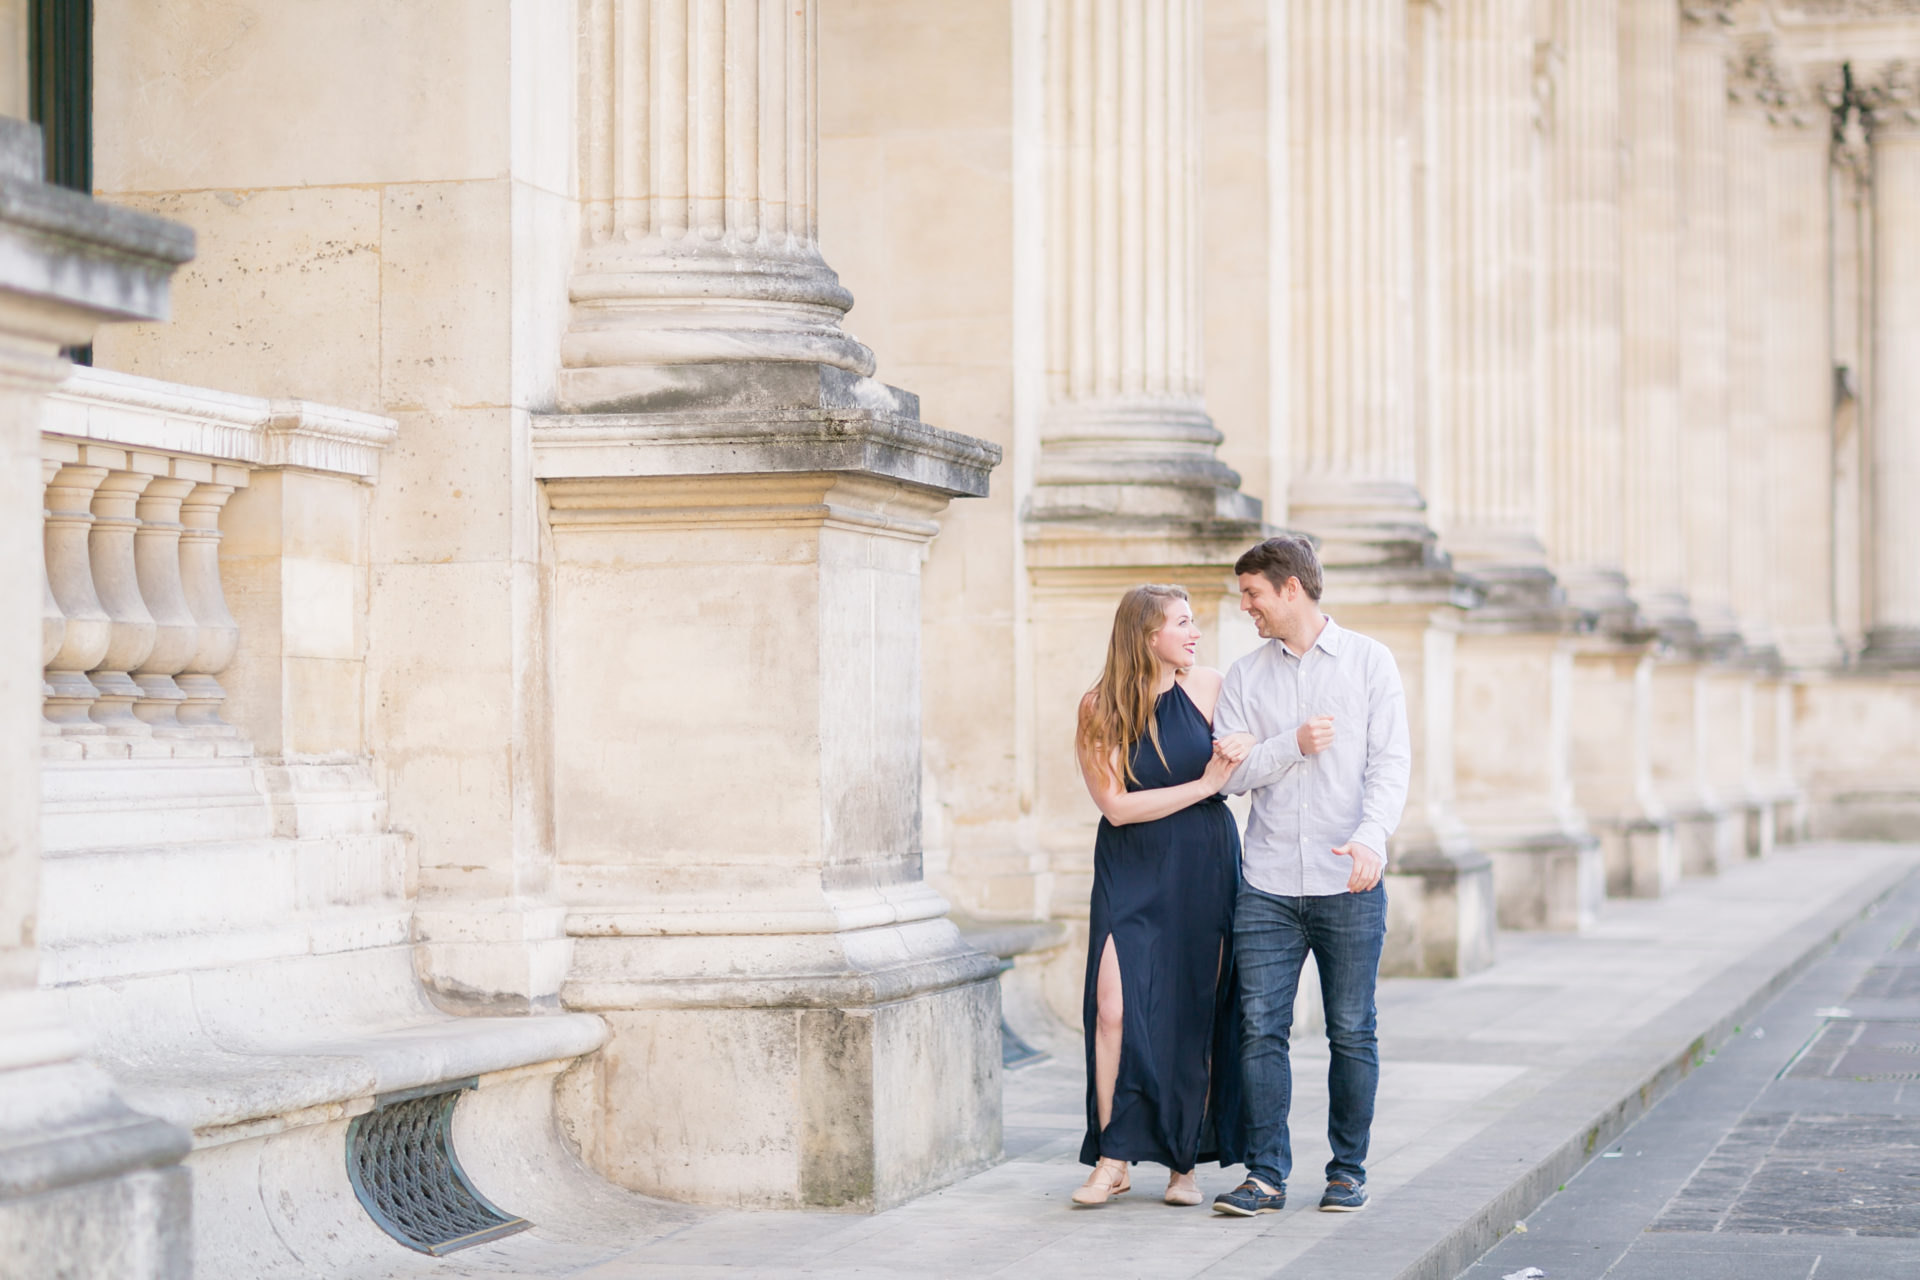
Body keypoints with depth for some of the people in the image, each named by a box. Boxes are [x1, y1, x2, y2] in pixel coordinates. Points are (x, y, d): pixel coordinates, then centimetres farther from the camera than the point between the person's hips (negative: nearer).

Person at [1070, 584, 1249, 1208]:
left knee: (1195, 1016, 1)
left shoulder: (1208, 687, 1)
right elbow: (1117, 805, -9)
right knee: (1115, 1009, -12)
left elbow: (1237, 771, 15)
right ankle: (1114, 1158, -2)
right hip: (1132, 873, -1)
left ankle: (1185, 1163, 10)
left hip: (1203, 870, 1)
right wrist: (1202, 785, -13)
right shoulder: (1100, 708, -4)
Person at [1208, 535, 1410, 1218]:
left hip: (1348, 884, -2)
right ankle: (1265, 1174, 2)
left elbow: (1391, 760, -5)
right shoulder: (1245, 676, 12)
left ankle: (1348, 1172, 13)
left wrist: (1371, 837, -21)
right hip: (1267, 883, 2)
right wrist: (1294, 744, -11)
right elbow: (1230, 772, 5)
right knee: (1260, 1028, -3)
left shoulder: (1369, 661, 4)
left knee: (1351, 1032, 3)